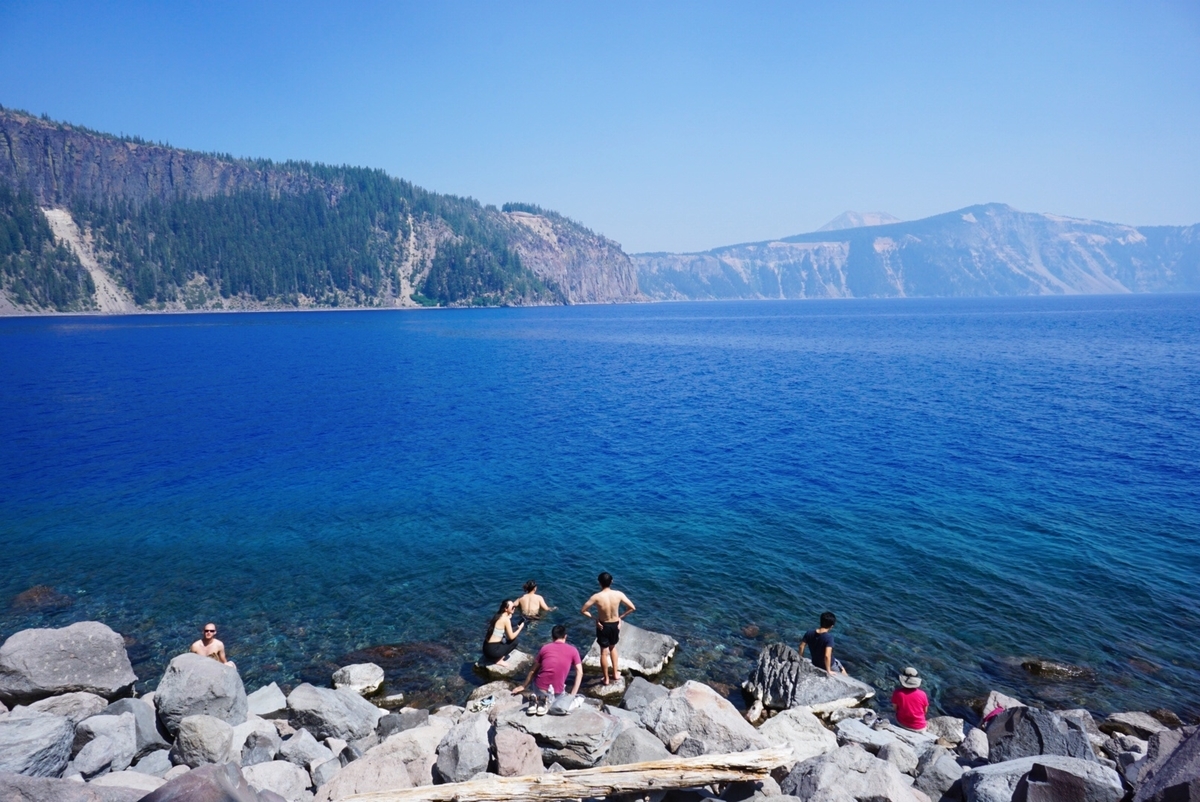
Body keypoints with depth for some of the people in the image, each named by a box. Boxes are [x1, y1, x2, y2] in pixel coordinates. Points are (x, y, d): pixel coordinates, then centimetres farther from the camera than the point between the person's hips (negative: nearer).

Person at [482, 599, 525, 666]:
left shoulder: (498, 615, 10)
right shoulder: (506, 619, -14)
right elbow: (511, 637, -10)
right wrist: (520, 628, 5)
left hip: (486, 648, 8)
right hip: (493, 650, -8)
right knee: (515, 641, 6)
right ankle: (499, 660, 3)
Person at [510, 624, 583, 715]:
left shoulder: (545, 648, 6)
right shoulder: (573, 650, 4)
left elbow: (533, 670, 14)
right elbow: (580, 672, -2)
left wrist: (523, 686, 26)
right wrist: (573, 694, 2)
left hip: (540, 688, 1)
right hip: (557, 691, -1)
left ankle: (537, 699, 0)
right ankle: (546, 701, -2)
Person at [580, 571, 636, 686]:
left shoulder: (596, 597, -22)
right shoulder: (618, 594, -17)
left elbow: (582, 610, -17)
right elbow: (632, 608, -11)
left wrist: (594, 618, -6)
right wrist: (620, 616, 0)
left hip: (603, 626, -2)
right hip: (615, 625, 2)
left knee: (604, 652, 13)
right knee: (612, 647, 28)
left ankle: (606, 679, 25)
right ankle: (616, 673, 32)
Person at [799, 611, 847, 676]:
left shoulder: (809, 633, -18)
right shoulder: (829, 637, -32)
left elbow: (801, 646, -10)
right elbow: (827, 655, -37)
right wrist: (828, 671, -24)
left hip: (815, 663, 5)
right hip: (829, 665, -5)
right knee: (842, 671, 28)